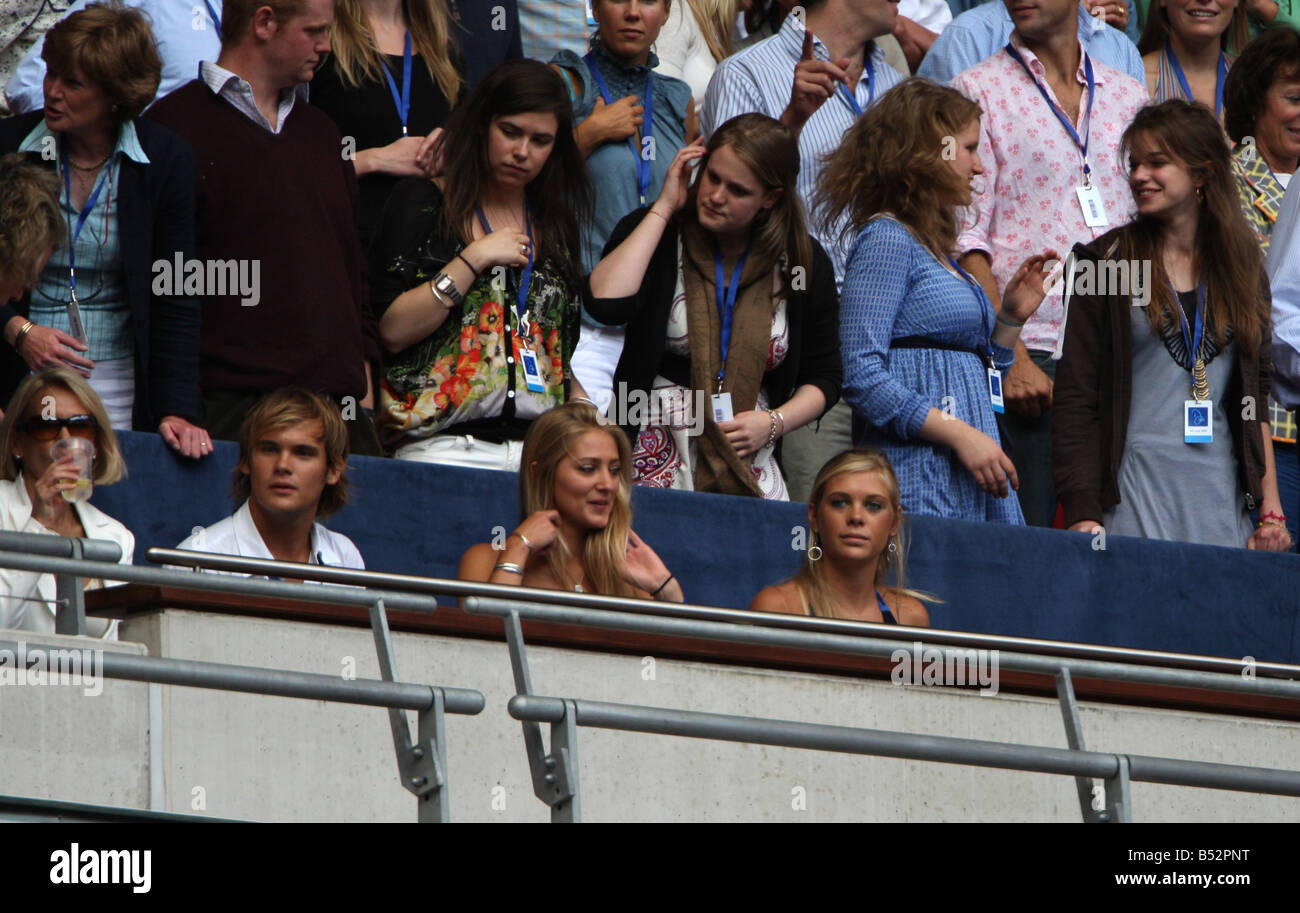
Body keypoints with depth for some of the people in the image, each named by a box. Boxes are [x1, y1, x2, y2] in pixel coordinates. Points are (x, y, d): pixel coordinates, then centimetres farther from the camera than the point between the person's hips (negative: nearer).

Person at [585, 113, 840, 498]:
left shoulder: (804, 262, 6)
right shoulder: (653, 230, 2)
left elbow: (822, 379, 15)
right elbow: (606, 303, -19)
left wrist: (773, 422, -6)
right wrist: (664, 208, -9)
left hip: (749, 463, 2)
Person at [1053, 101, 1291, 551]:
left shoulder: (1243, 269, 12)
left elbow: (1255, 400, 15)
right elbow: (1074, 399, -2)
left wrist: (1271, 508, 8)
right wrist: (1083, 515, -11)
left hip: (1221, 492, 3)